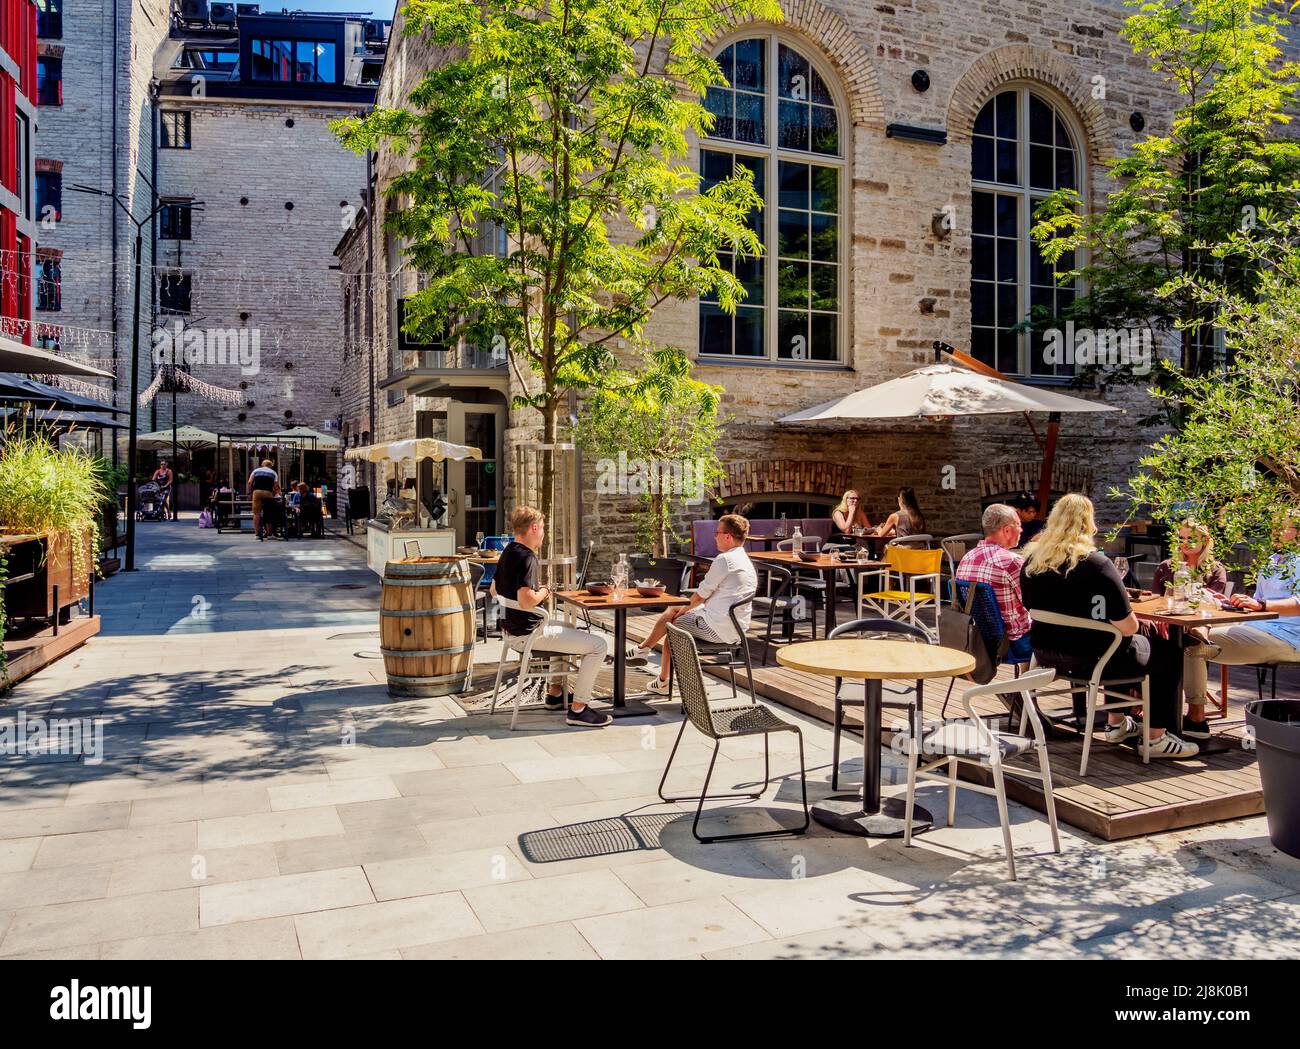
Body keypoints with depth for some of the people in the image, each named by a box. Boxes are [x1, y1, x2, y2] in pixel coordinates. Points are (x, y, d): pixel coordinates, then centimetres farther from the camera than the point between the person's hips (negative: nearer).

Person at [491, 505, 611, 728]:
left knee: (571, 630, 34)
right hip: (529, 632, -10)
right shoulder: (526, 557, -21)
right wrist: (544, 592, -12)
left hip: (513, 627, 10)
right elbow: (526, 601, -33)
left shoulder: (508, 553, 9)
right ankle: (578, 709, -5)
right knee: (597, 645, -8)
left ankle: (555, 694, 34)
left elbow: (494, 590, 21)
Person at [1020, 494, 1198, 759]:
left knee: (1118, 645, 34)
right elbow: (1127, 626, -21)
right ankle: (1158, 738, 20)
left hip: (1046, 654, 7)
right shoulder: (1096, 563, -21)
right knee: (1167, 652, 14)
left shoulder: (1031, 559, -2)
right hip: (1087, 658, -7)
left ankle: (1117, 722, 42)